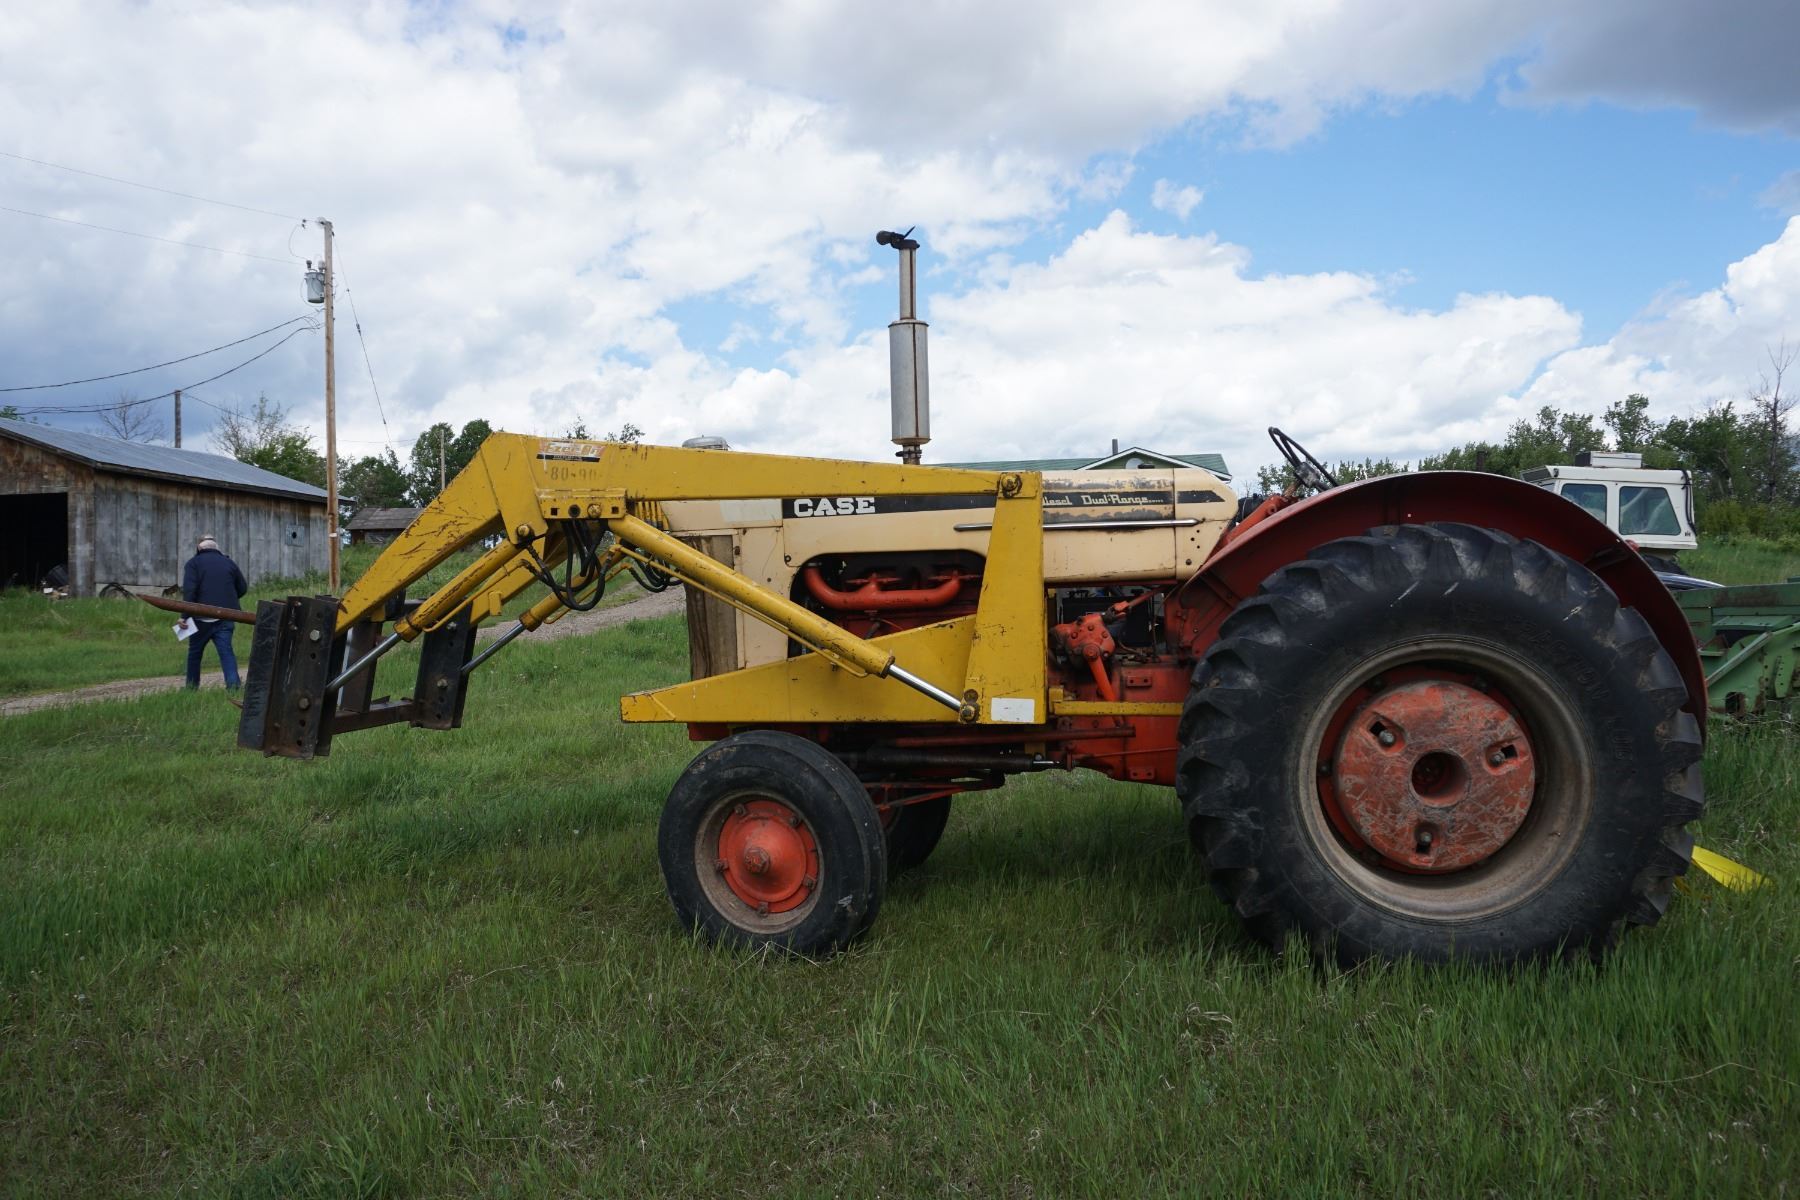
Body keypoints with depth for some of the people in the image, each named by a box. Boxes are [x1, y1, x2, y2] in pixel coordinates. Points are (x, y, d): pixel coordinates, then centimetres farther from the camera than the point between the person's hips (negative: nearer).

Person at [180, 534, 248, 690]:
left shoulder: (193, 563, 0)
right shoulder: (229, 563, 13)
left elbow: (189, 591, -11)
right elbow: (243, 588, 18)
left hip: (202, 618, -2)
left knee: (194, 652, 14)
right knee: (226, 650, -5)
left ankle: (191, 686, 23)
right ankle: (233, 684, -22)